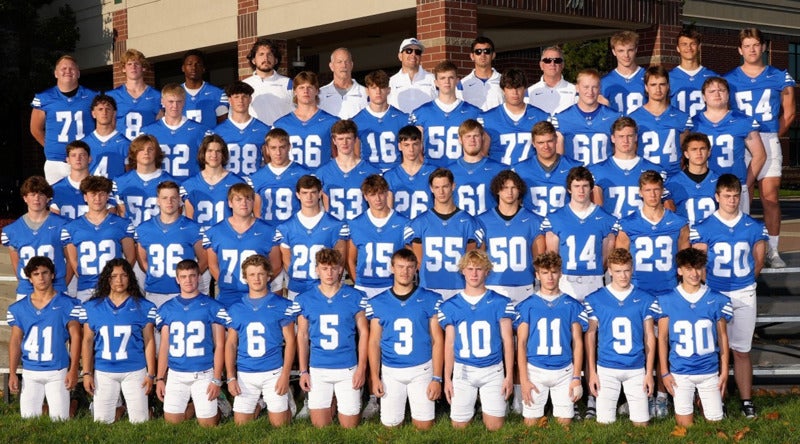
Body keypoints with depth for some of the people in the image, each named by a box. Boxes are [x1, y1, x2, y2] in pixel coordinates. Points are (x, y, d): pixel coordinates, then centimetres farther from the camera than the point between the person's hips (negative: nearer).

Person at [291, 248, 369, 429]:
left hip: (348, 369, -1)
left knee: (349, 426, 4)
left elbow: (363, 333, 3)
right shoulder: (304, 299, 3)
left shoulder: (355, 297, -1)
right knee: (319, 427, 4)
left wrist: (362, 368, -3)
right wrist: (303, 371, 4)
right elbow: (302, 336, 8)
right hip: (317, 370, 1)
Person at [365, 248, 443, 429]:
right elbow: (374, 342, 6)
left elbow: (437, 340, 0)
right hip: (390, 372, 1)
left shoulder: (431, 300, -1)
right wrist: (375, 377, -2)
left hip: (422, 369, -1)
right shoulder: (377, 303, 3)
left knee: (424, 426, -2)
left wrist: (437, 378, -5)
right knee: (390, 425, 5)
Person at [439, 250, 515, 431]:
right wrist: (447, 378, 3)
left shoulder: (500, 303, 0)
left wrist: (509, 375, -3)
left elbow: (507, 340, 1)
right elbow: (449, 344, 7)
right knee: (459, 426, 2)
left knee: (495, 427, -3)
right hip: (463, 371, 1)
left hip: (493, 370, -1)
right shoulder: (451, 305, 4)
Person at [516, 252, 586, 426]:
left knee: (565, 423, 2)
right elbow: (521, 343, 2)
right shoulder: (527, 305, 2)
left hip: (564, 372, 1)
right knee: (531, 423, 2)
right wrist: (523, 379, -5)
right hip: (535, 371, -1)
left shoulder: (572, 305, 5)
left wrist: (576, 377, -2)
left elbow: (577, 342, 6)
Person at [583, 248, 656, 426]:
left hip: (637, 369, 1)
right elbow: (590, 336, 4)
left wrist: (649, 372, 2)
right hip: (606, 369, -1)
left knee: (641, 423, 2)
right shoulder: (595, 299, 1)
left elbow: (649, 337, 7)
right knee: (605, 422, 1)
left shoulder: (645, 299, 4)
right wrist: (592, 371, 0)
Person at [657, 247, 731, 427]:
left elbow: (722, 336, 6)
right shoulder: (666, 300, -2)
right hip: (680, 372, -1)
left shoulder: (717, 300, 0)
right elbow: (662, 337, 2)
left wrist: (724, 370, 4)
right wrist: (664, 371, 0)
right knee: (685, 425, -1)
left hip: (710, 371, 1)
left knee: (715, 422, 4)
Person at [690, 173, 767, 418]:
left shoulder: (754, 227, 3)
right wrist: (709, 287, -4)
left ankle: (747, 401, 12)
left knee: (742, 350, 6)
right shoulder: (704, 228, -4)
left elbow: (758, 261, 11)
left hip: (744, 296, 1)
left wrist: (744, 282, 9)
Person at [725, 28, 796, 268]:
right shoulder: (729, 79, 6)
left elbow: (789, 112, 12)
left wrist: (773, 136, 7)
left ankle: (772, 250, 4)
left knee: (770, 197, -2)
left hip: (769, 142, 0)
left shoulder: (780, 77, 7)